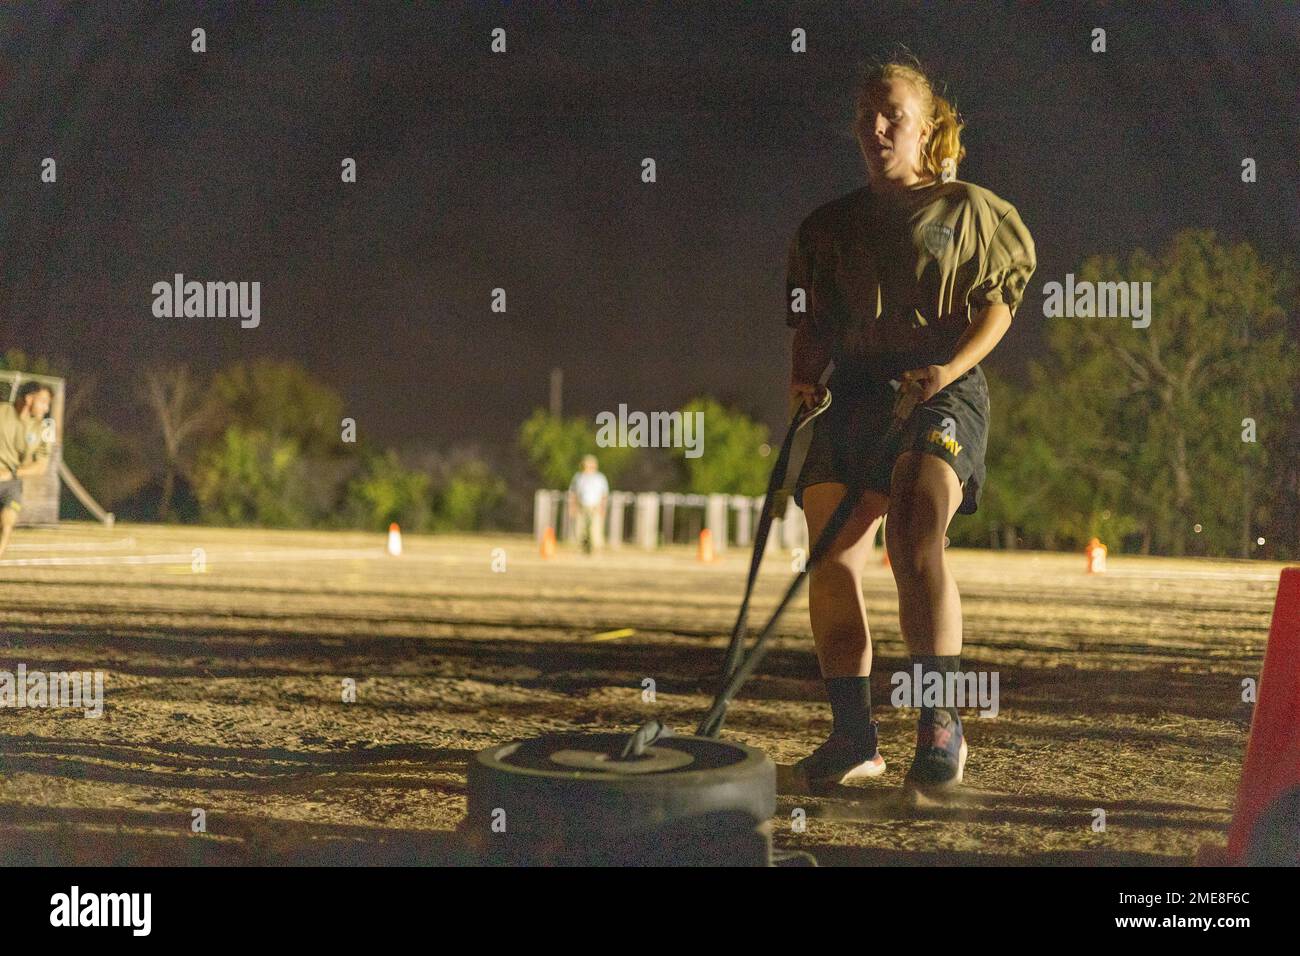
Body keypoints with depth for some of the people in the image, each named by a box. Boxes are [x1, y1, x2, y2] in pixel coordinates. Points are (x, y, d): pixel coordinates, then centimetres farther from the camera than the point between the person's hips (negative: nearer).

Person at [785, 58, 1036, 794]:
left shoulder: (967, 209, 10)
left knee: (915, 538, -26)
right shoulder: (830, 225, 20)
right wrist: (805, 377, -1)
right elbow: (814, 324, 20)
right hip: (854, 394, 4)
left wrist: (952, 367, -12)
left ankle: (942, 724, -21)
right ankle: (854, 737, 2)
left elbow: (998, 304, 4)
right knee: (833, 560, -8)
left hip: (943, 391, -4)